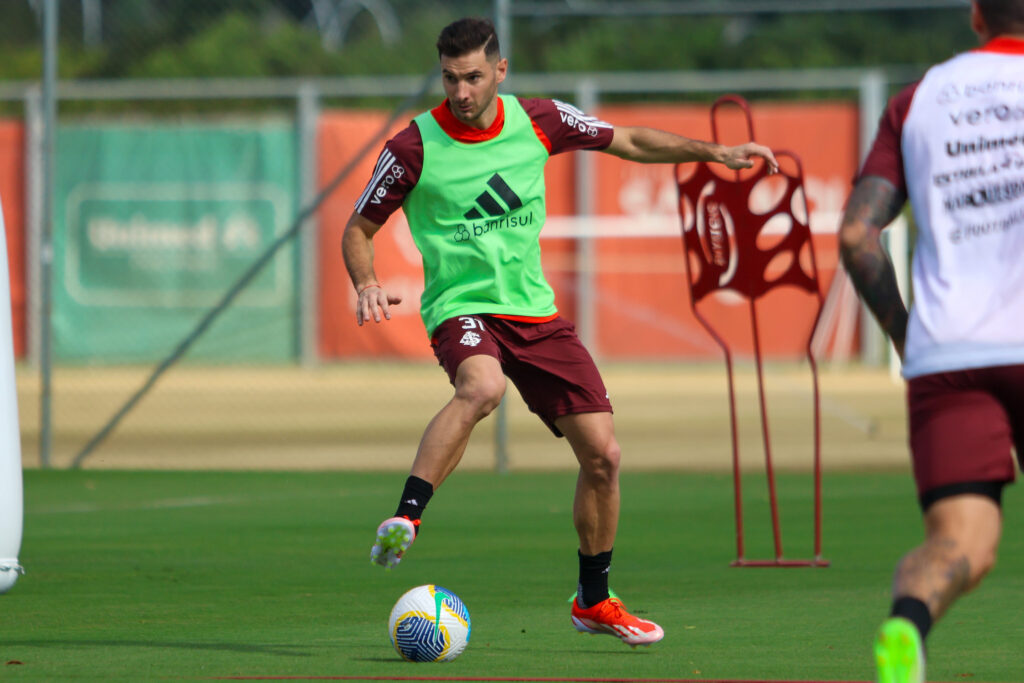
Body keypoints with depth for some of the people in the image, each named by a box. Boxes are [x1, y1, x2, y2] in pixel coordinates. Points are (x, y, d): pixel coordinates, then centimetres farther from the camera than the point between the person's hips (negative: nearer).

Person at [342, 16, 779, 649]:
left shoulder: (538, 121, 0)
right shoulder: (415, 147, -8)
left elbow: (631, 141, 14)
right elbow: (359, 229, 1)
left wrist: (714, 152, 7)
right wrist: (368, 285, -18)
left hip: (535, 311, 4)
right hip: (462, 308, -4)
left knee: (603, 455, -1)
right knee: (483, 387, -41)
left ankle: (594, 601, 16)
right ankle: (404, 519, -40)